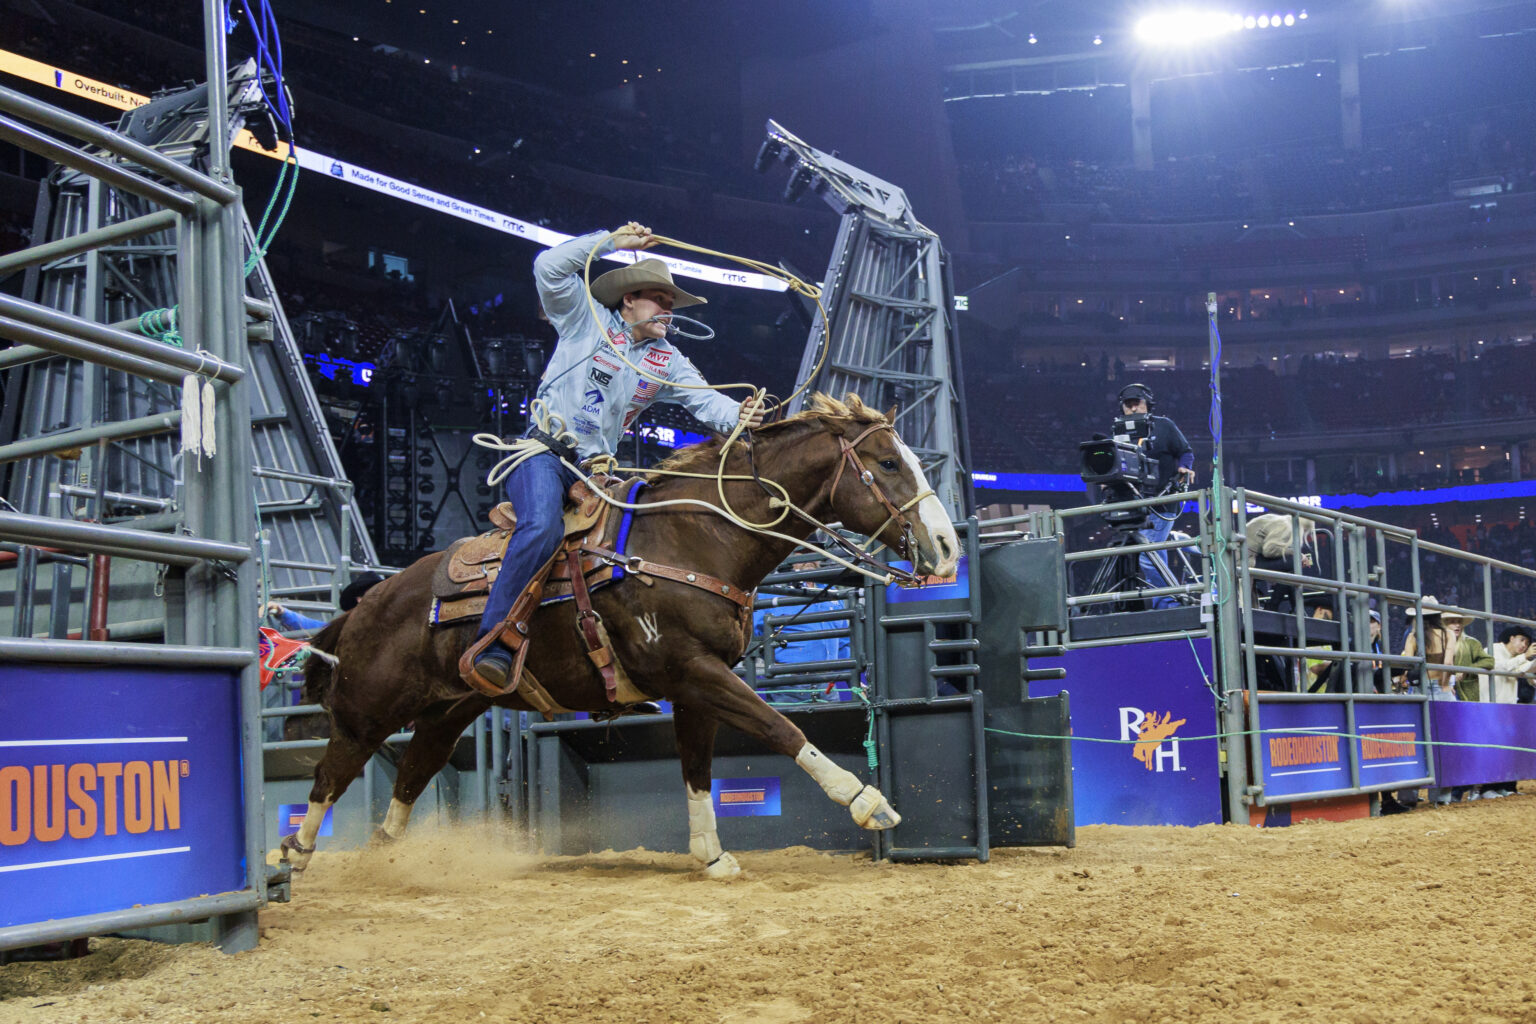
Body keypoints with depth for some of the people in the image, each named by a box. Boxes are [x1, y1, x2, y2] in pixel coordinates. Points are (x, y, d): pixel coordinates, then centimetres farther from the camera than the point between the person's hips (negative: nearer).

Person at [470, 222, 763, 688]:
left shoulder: (667, 360, 17)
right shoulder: (587, 320, 4)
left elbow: (704, 399, 3)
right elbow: (549, 267, -9)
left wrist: (738, 415, -19)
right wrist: (614, 240, -9)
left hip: (596, 470, 7)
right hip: (544, 452, -6)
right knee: (541, 528, -31)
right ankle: (493, 646, -31)